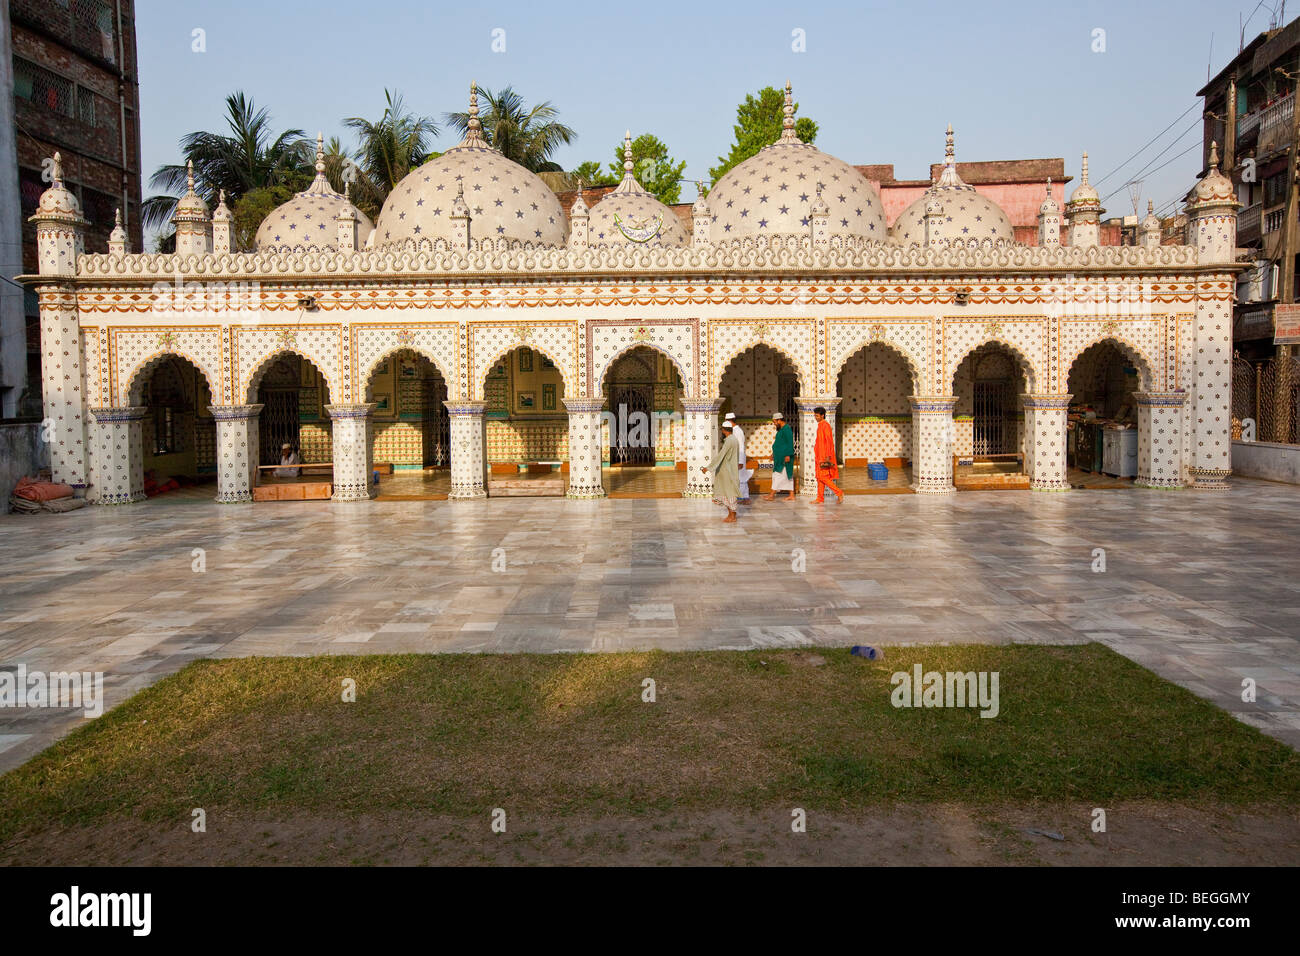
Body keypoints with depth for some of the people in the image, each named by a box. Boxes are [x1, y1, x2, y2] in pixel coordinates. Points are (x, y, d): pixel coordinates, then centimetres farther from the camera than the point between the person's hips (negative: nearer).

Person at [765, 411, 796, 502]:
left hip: (784, 457, -10)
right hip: (780, 457, 10)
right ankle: (791, 495, 11)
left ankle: (772, 494, -6)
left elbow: (790, 443, -21)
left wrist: (788, 455, -25)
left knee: (778, 475, -7)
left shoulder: (787, 429, -14)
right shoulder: (781, 429, 17)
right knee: (788, 476, 9)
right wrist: (774, 453, 28)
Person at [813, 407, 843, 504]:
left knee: (823, 477, -11)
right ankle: (820, 498, 11)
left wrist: (827, 456, -22)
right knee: (819, 477, 8)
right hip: (820, 456, 10)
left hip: (824, 456, -10)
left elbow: (828, 441, -18)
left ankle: (839, 493, -7)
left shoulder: (825, 425, -13)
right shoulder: (820, 425, 16)